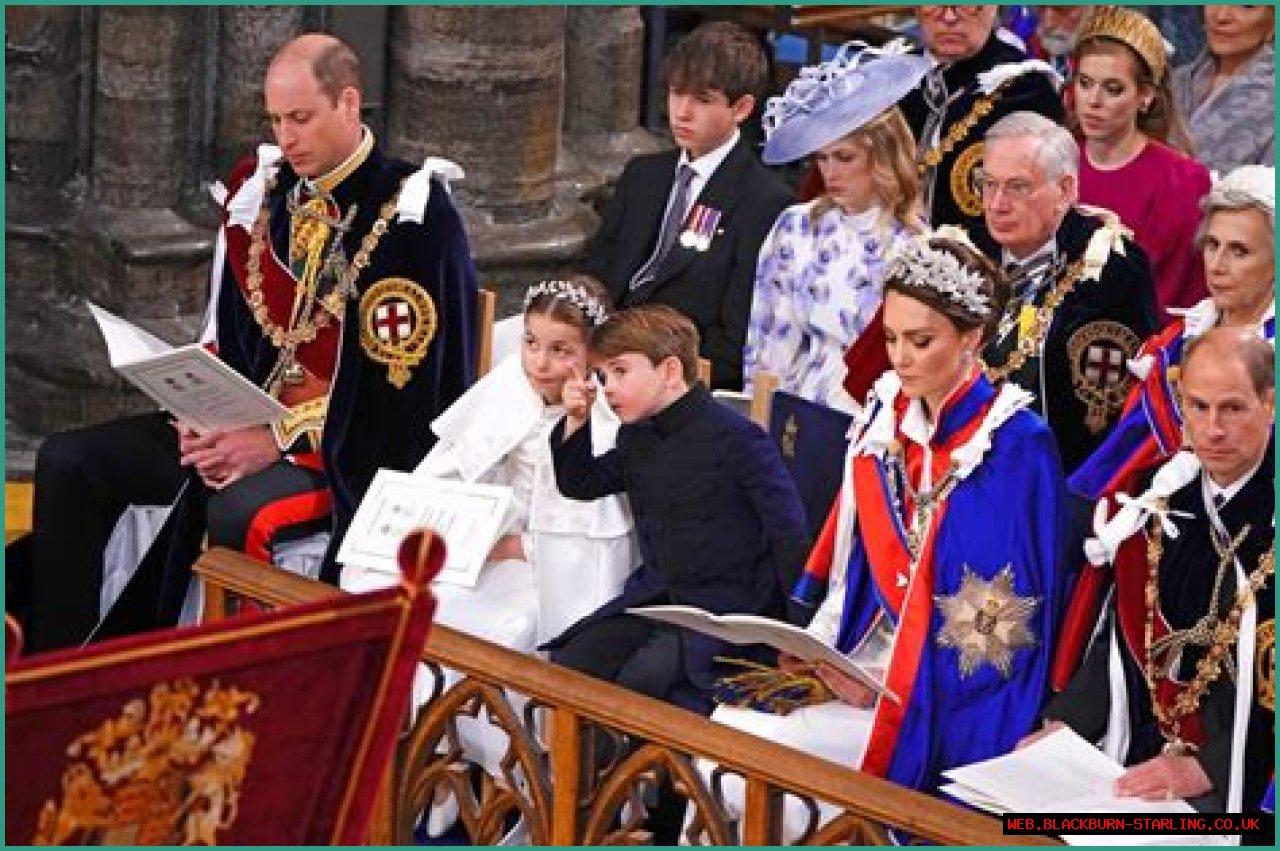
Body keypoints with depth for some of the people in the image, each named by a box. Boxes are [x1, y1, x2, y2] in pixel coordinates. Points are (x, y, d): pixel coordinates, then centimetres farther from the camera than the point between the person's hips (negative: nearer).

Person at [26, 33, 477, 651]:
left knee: (236, 512, -36)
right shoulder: (259, 189, 6)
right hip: (245, 422, 7)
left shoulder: (411, 216, -13)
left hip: (348, 450, -7)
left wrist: (281, 441, -21)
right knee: (69, 463, -6)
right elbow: (226, 336, 13)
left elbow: (396, 378, -17)